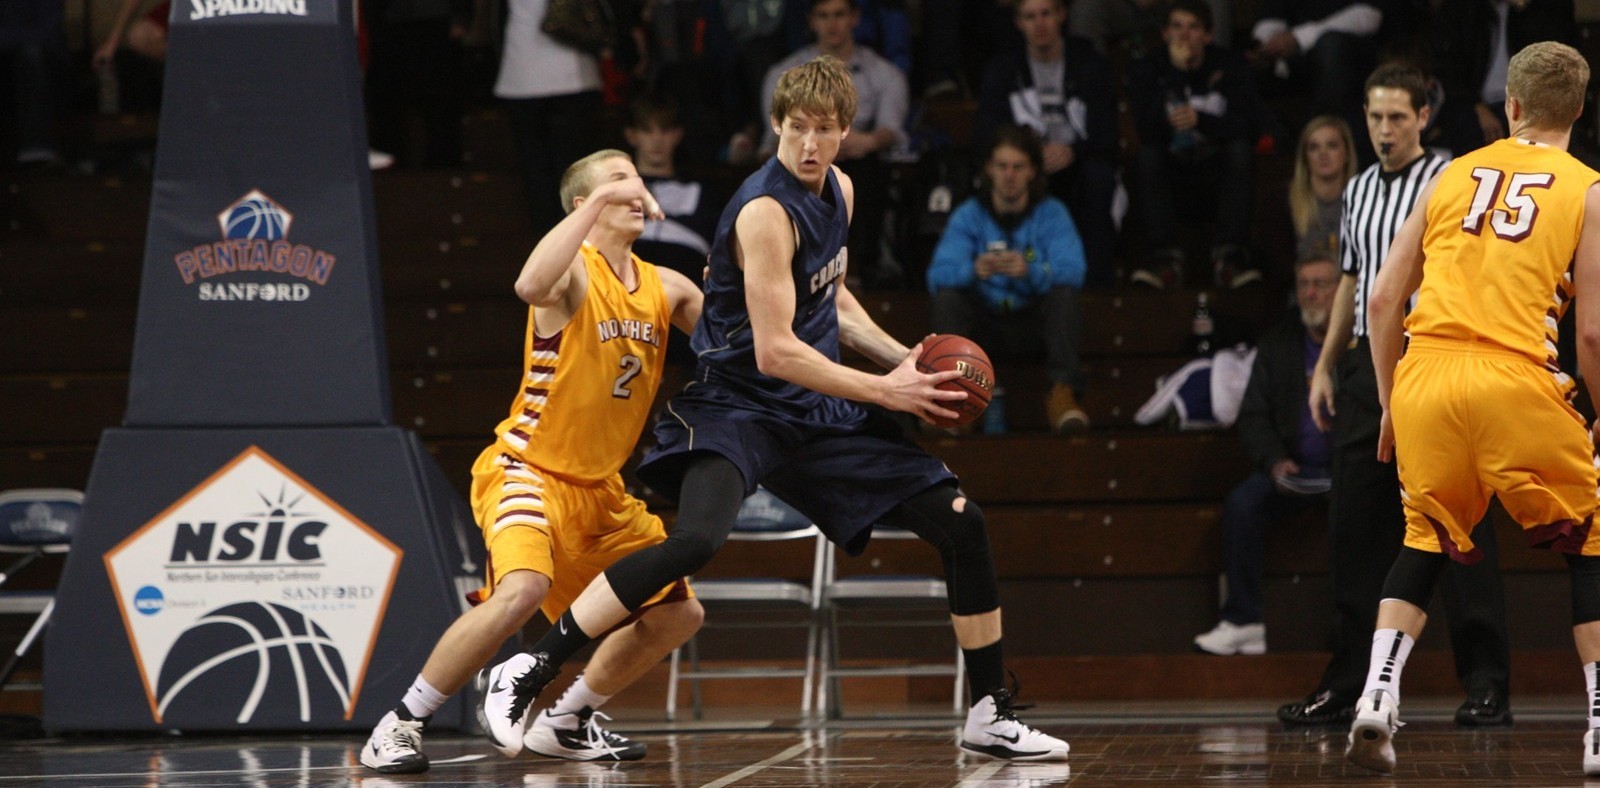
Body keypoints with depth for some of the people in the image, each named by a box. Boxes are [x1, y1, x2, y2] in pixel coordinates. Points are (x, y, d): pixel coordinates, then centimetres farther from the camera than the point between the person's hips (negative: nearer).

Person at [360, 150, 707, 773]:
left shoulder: (664, 289, 9)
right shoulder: (575, 270, -13)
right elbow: (530, 286, -38)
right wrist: (598, 203, -35)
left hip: (601, 489, 8)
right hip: (531, 469, -8)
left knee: (677, 613, 8)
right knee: (524, 588, -33)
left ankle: (565, 722, 24)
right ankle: (401, 725, -21)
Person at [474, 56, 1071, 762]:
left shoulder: (838, 190, 8)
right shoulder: (766, 212, -19)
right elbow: (774, 351, -22)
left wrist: (905, 360, 10)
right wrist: (885, 391, -17)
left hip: (821, 410, 8)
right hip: (740, 405, -8)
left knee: (961, 523, 3)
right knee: (695, 540, -33)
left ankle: (990, 716, 16)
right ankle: (528, 671, -23)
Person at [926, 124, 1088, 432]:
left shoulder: (1051, 213, -1)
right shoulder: (969, 214, 0)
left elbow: (1072, 271, -18)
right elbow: (937, 275, -15)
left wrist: (1031, 271, -40)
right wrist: (973, 270, -39)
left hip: (1036, 322, -1)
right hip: (985, 322, 1)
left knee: (1064, 292, -29)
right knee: (947, 296, -27)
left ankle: (1063, 393, -35)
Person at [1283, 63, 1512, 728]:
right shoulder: (1358, 191, 18)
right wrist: (1325, 366, 21)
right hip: (1366, 368, 7)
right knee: (1355, 531, 5)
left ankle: (1486, 686, -3)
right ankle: (1347, 686, 10)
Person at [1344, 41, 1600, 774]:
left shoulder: (1452, 175, 18)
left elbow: (1382, 301, 14)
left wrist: (1390, 405, 24)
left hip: (1423, 372, 3)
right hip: (1514, 382, -3)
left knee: (1425, 541, 22)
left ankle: (1376, 700, 5)